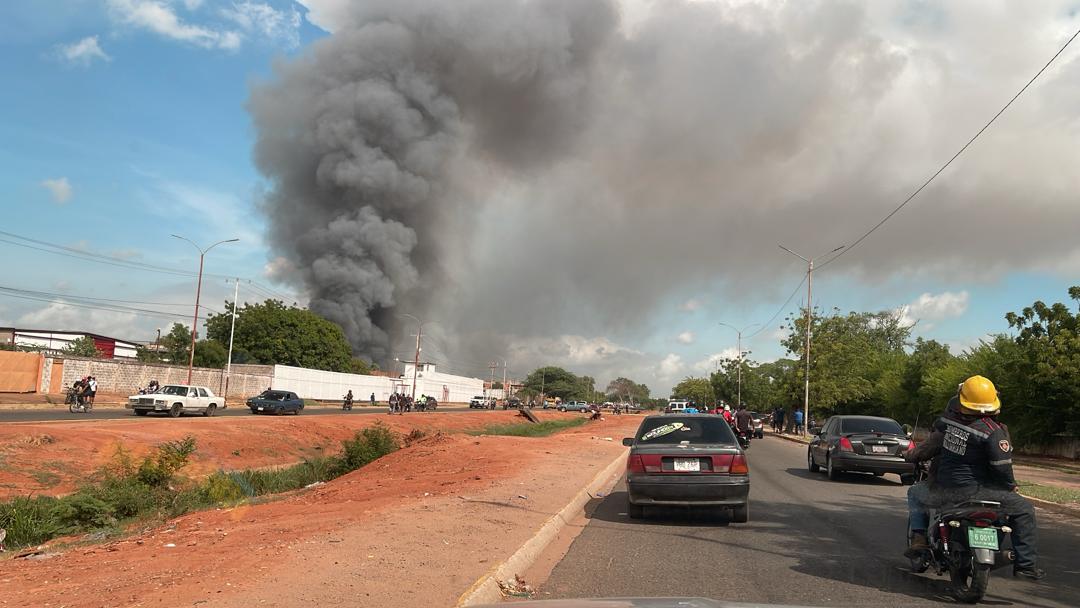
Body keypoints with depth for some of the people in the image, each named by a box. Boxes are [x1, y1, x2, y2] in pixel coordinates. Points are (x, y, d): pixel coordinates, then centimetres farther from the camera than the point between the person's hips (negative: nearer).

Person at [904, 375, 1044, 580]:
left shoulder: (947, 419, -3)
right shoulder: (993, 431, -15)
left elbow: (931, 446, 13)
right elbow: (1002, 467, -13)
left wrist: (912, 455, 31)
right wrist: (1011, 486, 8)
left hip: (941, 490, 3)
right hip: (974, 492, -3)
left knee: (915, 493, 32)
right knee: (1023, 509, 16)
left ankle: (918, 538, 14)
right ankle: (1026, 564, 15)